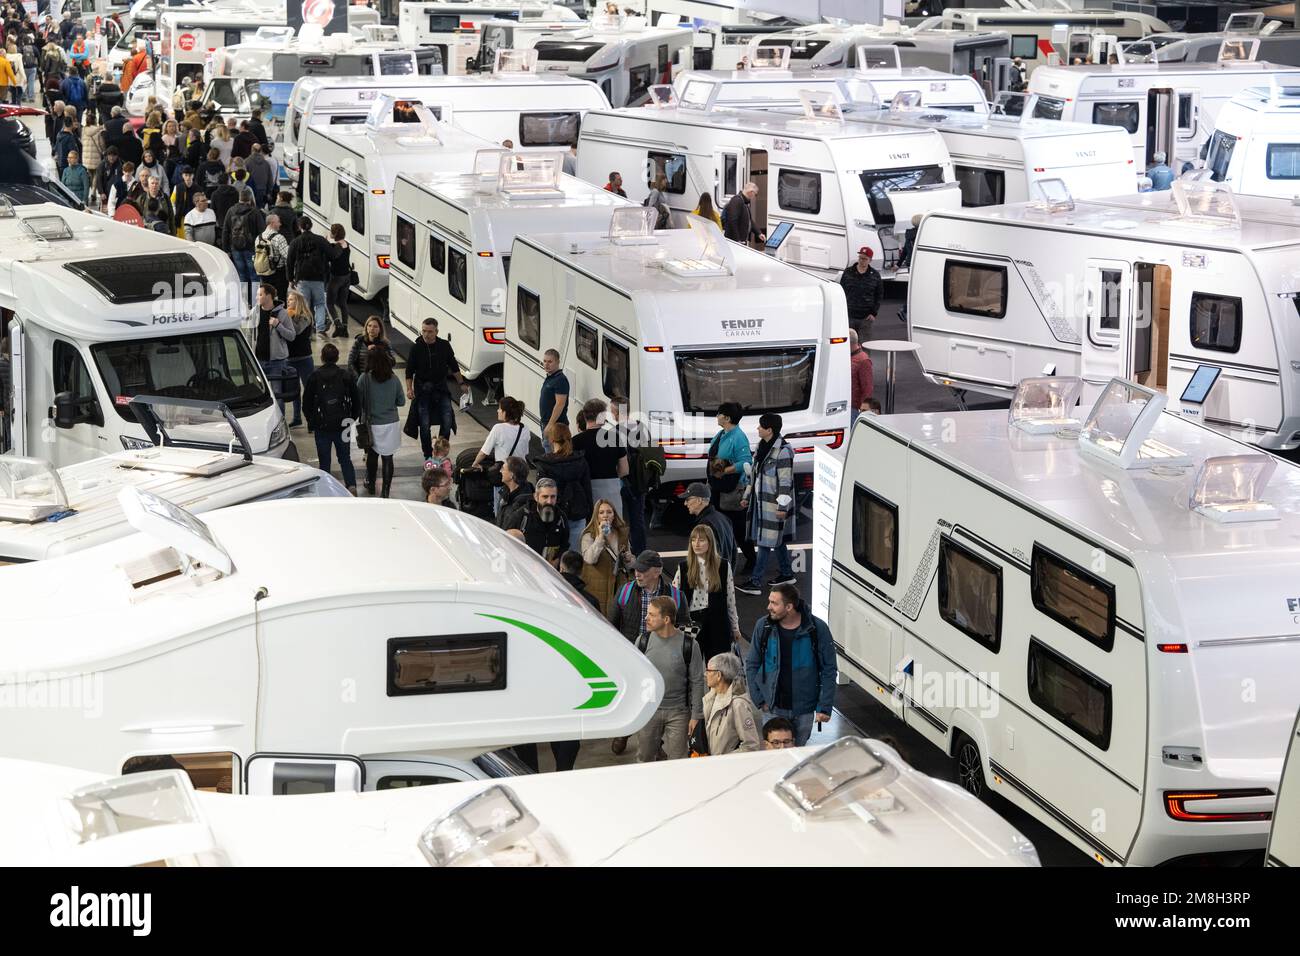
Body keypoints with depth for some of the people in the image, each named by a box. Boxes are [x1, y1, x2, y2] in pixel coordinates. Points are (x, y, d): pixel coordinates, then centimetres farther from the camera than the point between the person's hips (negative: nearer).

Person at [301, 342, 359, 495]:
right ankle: (351, 485, -5)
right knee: (345, 459, 12)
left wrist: (312, 424, 12)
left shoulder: (314, 377, -6)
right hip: (342, 425, 1)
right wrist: (352, 419, 15)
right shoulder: (347, 376, -3)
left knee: (324, 461, 8)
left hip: (321, 427, -1)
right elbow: (357, 401, 2)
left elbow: (306, 405, 0)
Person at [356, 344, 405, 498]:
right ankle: (385, 491, 8)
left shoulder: (364, 379, -15)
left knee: (372, 455, 20)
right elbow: (401, 401, 1)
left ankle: (370, 485, 36)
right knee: (388, 458, 7)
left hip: (372, 425, 0)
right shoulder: (394, 379, -9)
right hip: (391, 424, 0)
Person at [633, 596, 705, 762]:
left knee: (677, 761, 3)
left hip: (678, 713, -2)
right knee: (644, 759, 10)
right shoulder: (643, 641, -3)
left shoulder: (688, 645, -10)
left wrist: (696, 716, -5)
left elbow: (697, 682, -4)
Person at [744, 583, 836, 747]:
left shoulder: (817, 629, -10)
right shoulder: (763, 627, -5)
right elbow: (751, 665, 4)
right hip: (773, 709, 1)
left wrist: (824, 707, -9)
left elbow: (828, 670, -5)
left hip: (804, 710, 0)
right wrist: (758, 700, -4)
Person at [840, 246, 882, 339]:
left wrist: (874, 313, -1)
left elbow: (878, 296, 8)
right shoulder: (847, 273, 6)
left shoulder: (875, 276, 5)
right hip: (849, 316, 1)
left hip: (865, 317, -1)